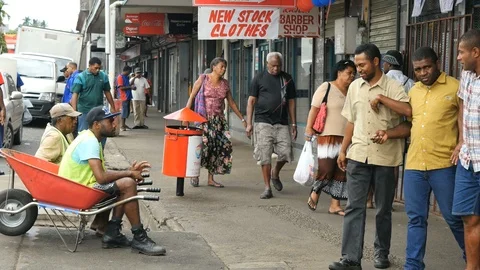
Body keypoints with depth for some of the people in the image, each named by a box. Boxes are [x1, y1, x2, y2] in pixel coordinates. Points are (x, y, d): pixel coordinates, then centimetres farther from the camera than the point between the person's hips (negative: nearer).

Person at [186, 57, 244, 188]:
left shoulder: (225, 83, 10)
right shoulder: (203, 79, -2)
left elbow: (231, 102, 17)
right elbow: (191, 97, -3)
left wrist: (242, 119, 15)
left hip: (219, 119, 5)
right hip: (203, 118, -5)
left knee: (223, 146, -1)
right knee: (203, 145, -13)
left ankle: (211, 179, 8)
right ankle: (194, 174, 8)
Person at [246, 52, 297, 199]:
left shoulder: (287, 79, 10)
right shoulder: (259, 78, 4)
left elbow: (291, 102, 13)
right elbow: (251, 101, 4)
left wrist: (294, 124, 9)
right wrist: (249, 123, -2)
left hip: (282, 123, 2)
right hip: (263, 122, -2)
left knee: (285, 153, -6)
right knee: (265, 157, -4)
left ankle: (275, 173, 25)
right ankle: (267, 188, 7)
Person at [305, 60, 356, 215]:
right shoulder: (326, 88, -4)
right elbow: (314, 110, -6)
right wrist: (308, 130, -12)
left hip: (346, 138, 5)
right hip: (328, 137, -5)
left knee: (341, 173, 5)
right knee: (326, 170, -8)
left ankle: (335, 205, 14)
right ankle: (314, 194, 19)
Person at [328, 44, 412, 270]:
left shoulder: (392, 87, -6)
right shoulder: (355, 87, 9)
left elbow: (409, 111, -23)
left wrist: (381, 97, -21)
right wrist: (343, 150, 13)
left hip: (385, 157, -3)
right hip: (358, 155, 3)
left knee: (383, 209, 9)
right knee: (354, 207, -4)